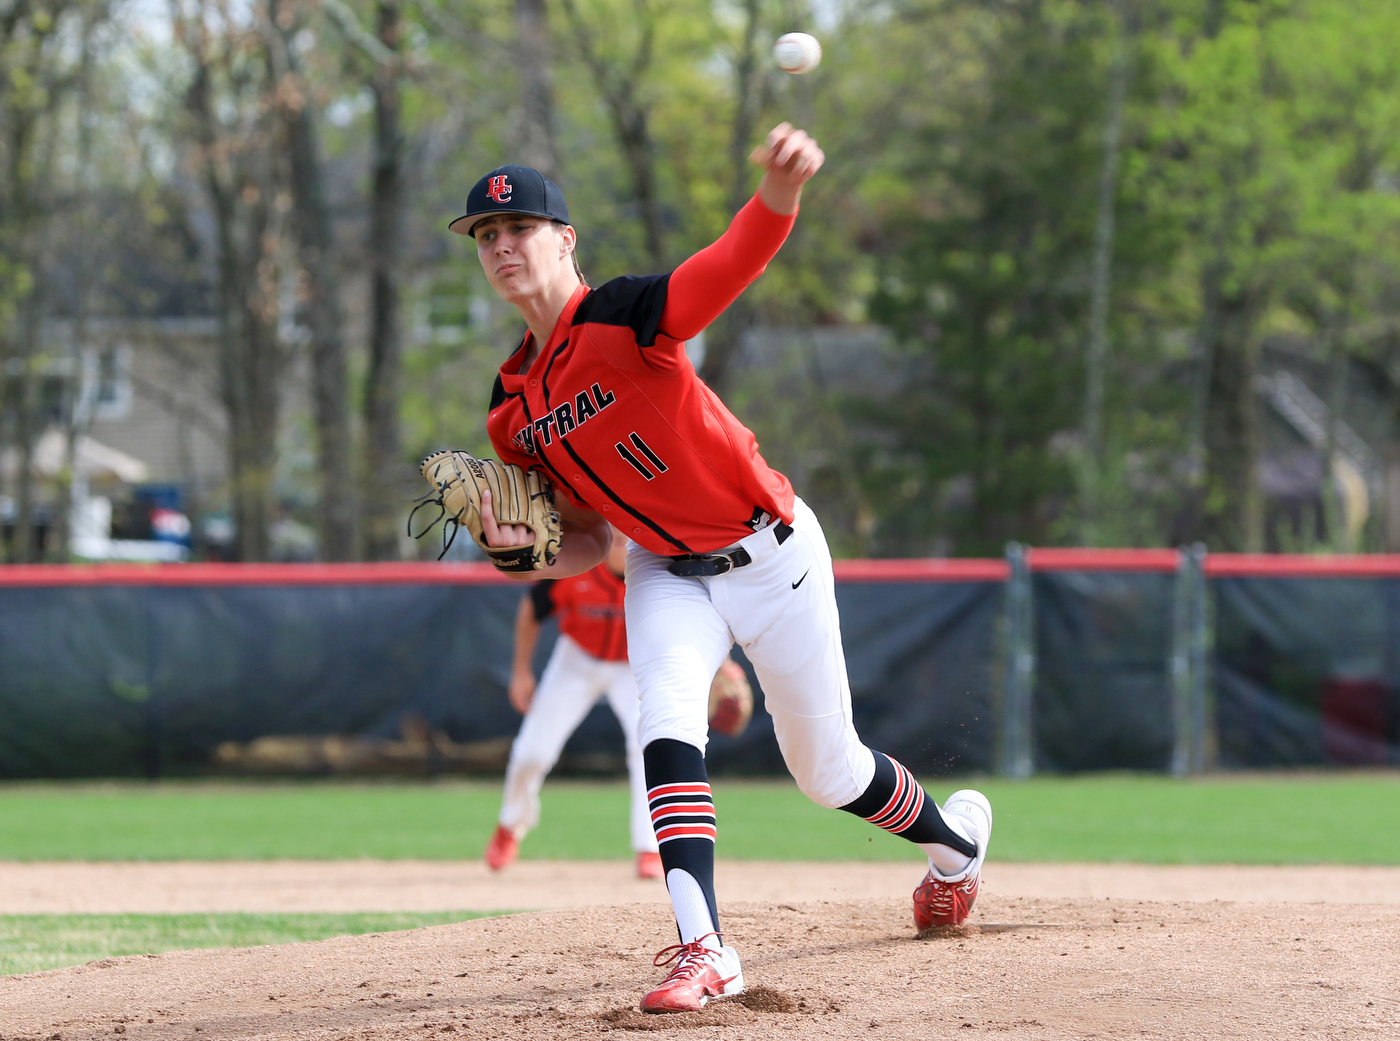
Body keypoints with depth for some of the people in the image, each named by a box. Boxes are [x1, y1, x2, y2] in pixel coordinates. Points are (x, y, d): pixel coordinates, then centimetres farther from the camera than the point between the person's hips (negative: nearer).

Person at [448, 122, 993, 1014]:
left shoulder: (623, 318, -20)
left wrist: (779, 190, -63)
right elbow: (587, 544, 7)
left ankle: (954, 836, 40)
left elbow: (736, 261, -40)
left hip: (772, 555, -5)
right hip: (667, 573, 5)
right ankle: (703, 948, -31)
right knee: (668, 725, -24)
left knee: (828, 772, 9)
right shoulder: (514, 411, 0)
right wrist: (520, 546, -16)